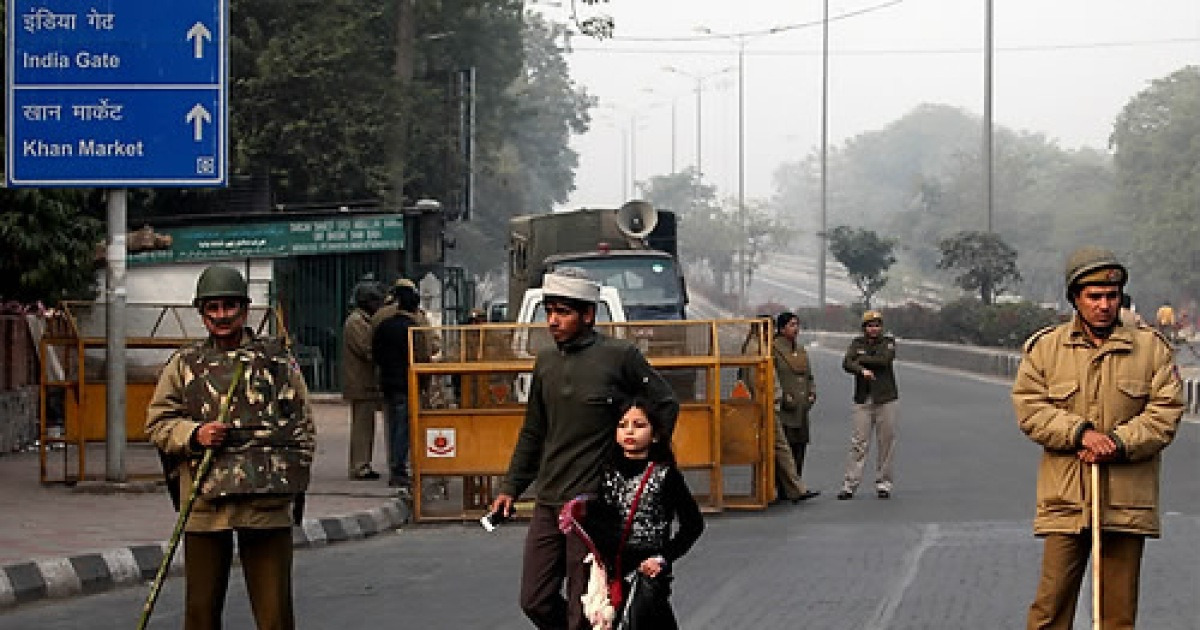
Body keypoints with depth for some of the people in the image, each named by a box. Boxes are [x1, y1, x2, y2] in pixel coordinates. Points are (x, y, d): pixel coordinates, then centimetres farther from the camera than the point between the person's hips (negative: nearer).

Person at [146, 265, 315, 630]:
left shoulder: (277, 361, 10)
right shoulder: (184, 364, 11)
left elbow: (303, 426, 12)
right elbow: (157, 423, 10)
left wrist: (293, 482, 3)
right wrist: (194, 434, -10)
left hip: (267, 502, -1)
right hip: (204, 500, 1)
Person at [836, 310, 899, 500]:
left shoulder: (888, 342, 5)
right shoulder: (857, 343, 10)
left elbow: (885, 360, -14)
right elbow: (846, 364, -6)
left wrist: (861, 359, -6)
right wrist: (862, 370, -24)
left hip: (886, 399, -1)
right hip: (863, 400, 1)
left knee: (886, 442, 1)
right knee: (858, 443, -5)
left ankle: (883, 482, 10)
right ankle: (850, 484, -5)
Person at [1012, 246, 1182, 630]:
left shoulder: (1151, 347, 5)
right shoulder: (1044, 347, 5)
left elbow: (1166, 411, -1)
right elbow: (1029, 409, -1)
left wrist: (1118, 443, -14)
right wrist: (1081, 432, -15)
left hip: (1127, 503, 1)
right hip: (1066, 496, 0)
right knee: (1052, 598, -2)